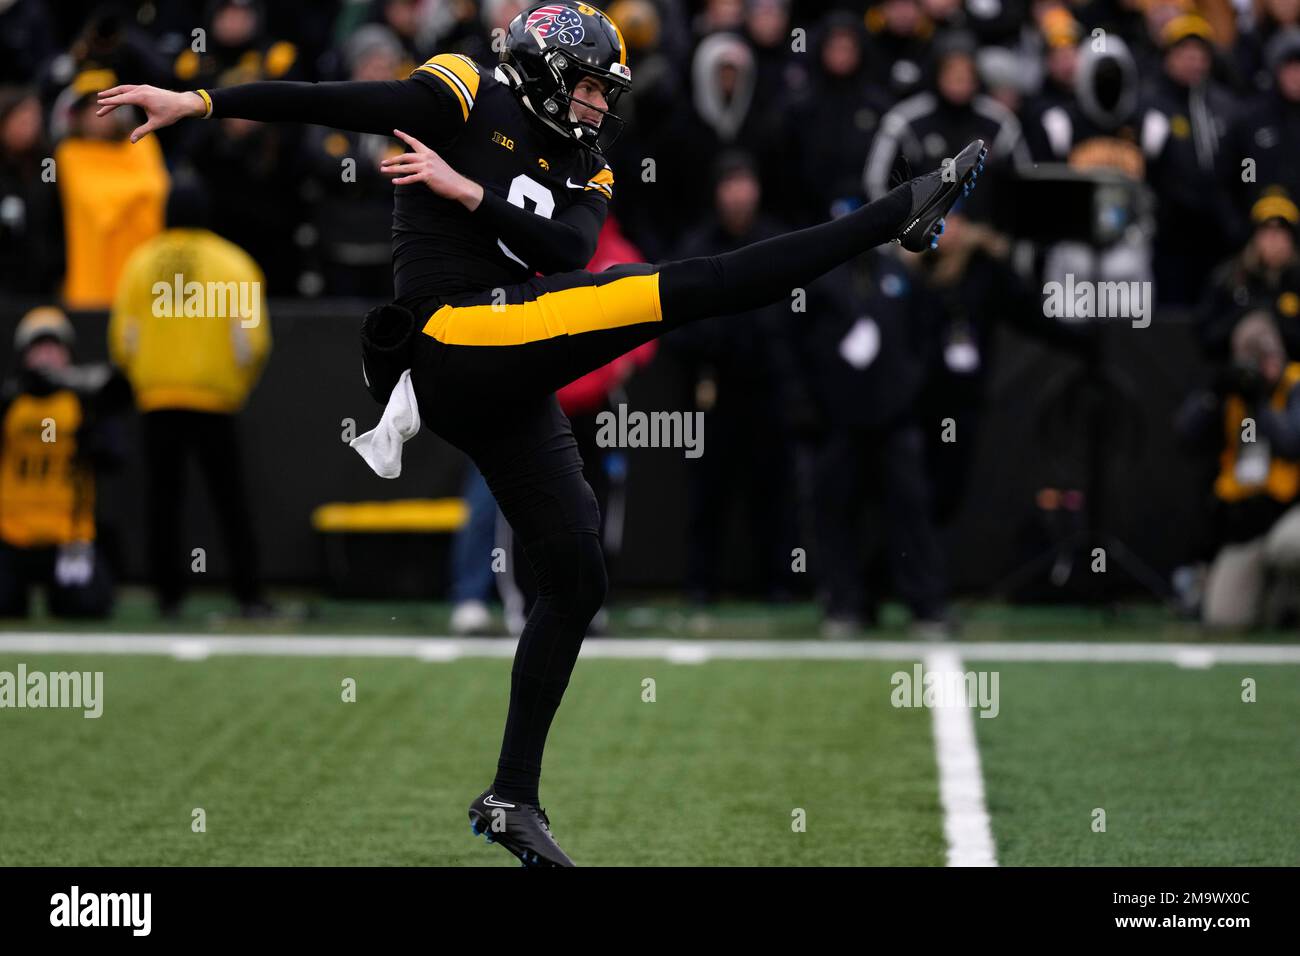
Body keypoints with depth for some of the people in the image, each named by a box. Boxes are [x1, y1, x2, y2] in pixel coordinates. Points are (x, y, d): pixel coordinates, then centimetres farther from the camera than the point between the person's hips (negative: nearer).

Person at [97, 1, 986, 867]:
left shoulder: (580, 175, 21)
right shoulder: (463, 104, 4)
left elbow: (568, 252, 0)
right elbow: (328, 101, -2)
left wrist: (468, 192, -10)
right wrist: (201, 102, -9)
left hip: (509, 393, 8)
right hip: (453, 337, -8)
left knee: (577, 581, 7)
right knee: (685, 288, -18)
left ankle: (513, 798, 13)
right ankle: (899, 214, -23)